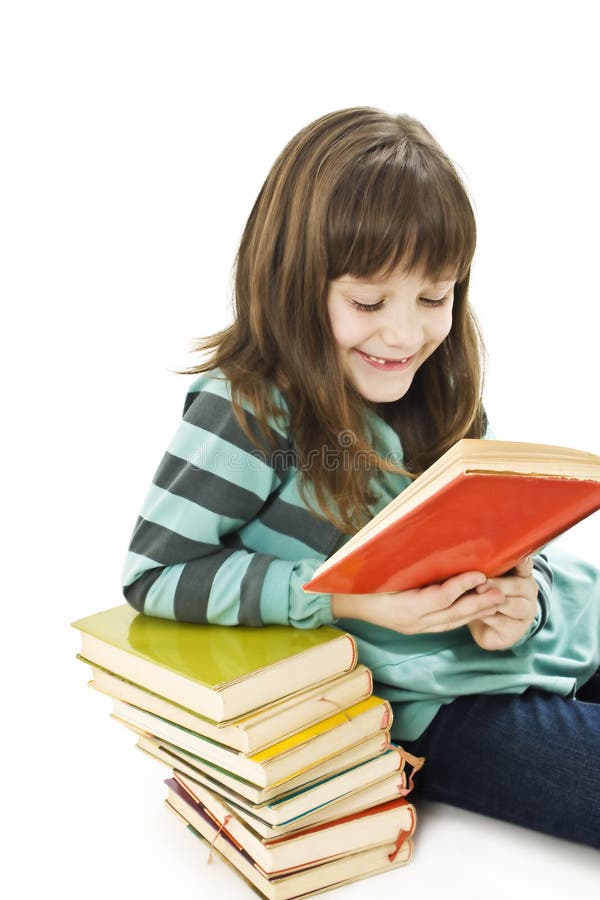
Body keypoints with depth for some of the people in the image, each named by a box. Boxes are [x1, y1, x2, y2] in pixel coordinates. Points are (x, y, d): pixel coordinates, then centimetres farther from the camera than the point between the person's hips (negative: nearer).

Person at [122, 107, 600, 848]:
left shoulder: (433, 390, 1)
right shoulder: (249, 410, -18)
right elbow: (155, 572, -19)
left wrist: (516, 590, -15)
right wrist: (345, 598, -25)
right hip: (432, 709, -6)